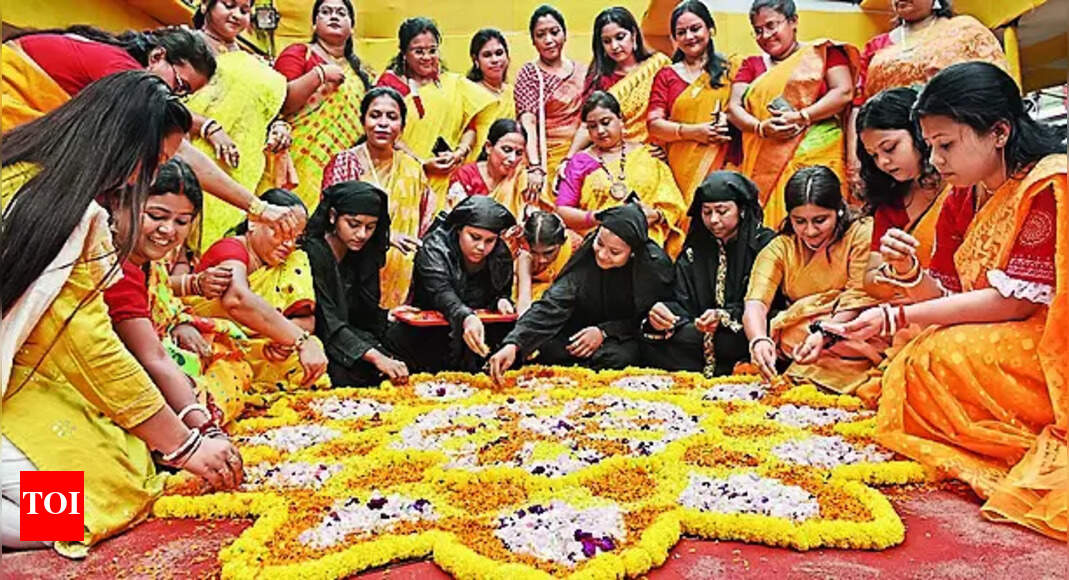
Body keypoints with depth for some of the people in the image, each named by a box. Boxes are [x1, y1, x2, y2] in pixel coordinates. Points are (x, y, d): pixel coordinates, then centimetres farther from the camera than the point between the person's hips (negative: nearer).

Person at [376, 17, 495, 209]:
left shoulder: (454, 84, 14)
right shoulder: (390, 83, 6)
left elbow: (472, 124, 10)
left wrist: (460, 153, -9)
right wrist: (423, 164, -11)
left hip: (447, 181, 2)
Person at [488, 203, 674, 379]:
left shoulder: (655, 266, -21)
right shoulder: (586, 257, -19)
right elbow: (553, 305, -26)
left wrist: (605, 332, -22)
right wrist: (513, 344, -39)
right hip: (585, 329, 1)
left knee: (616, 357, -34)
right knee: (544, 348, -25)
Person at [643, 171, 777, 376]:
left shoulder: (765, 244, -1)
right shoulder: (694, 249, 11)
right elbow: (682, 303, 3)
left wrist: (724, 317, -27)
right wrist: (663, 314, -22)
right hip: (701, 333, 4)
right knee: (651, 340, -19)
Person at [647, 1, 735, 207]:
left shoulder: (730, 70, 12)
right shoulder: (666, 75, 13)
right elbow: (654, 124, 3)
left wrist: (728, 121, -11)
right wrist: (693, 132, -10)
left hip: (722, 167, 0)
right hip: (680, 170, 0)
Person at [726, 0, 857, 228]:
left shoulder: (822, 51, 10)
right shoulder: (752, 65, 19)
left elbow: (844, 92, -2)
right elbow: (734, 107, 7)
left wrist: (800, 117, -14)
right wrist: (761, 128, -11)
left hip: (816, 157, -3)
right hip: (764, 166, 3)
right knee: (765, 224, -5)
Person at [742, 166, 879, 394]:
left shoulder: (861, 235, 2)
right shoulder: (779, 248, 7)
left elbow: (859, 299, -9)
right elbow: (756, 302, -9)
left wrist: (824, 335, -28)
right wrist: (759, 339, -32)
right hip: (793, 337, 1)